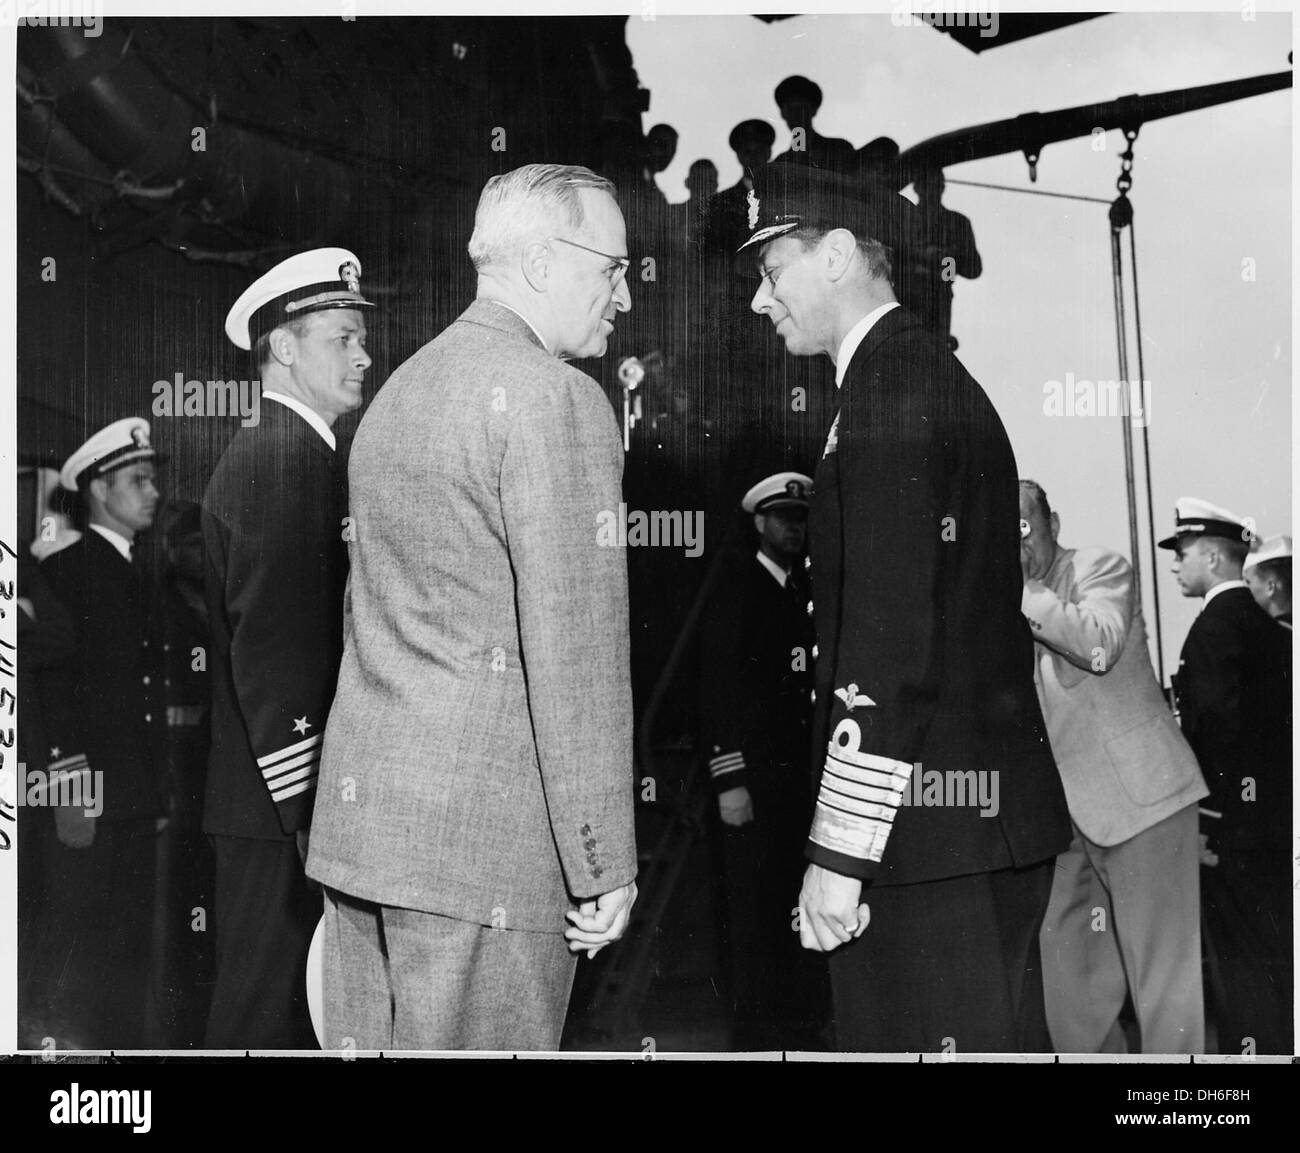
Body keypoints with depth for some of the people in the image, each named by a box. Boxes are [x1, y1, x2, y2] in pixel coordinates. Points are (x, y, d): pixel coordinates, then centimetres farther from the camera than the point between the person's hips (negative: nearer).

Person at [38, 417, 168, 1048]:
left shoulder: (140, 574, 16)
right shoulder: (64, 570, -7)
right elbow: (52, 685, -13)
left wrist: (160, 787, 14)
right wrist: (70, 783, -18)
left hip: (139, 798, 7)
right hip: (89, 799, -7)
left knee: (133, 946, 12)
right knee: (81, 951, -1)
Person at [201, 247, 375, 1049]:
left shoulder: (266, 456, 17)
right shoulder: (284, 461, -14)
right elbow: (269, 648, -21)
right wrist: (309, 809, -21)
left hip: (288, 801, 10)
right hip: (282, 803, -10)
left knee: (285, 995, 17)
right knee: (270, 1011, 0)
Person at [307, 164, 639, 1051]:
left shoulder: (401, 388, 16)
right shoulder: (557, 399, -12)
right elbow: (575, 650, -16)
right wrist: (604, 865, -12)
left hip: (359, 810, 9)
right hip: (485, 841, -8)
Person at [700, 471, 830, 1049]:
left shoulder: (810, 591, 16)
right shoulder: (738, 587, -2)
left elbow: (816, 685, 16)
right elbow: (717, 687, -8)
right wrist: (729, 781, -14)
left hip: (805, 772, 5)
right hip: (755, 776, -5)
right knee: (756, 909, -2)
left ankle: (806, 1024, 15)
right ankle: (758, 1033, 7)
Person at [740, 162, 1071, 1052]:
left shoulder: (893, 391, -13)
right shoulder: (933, 378, 18)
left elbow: (891, 643, -21)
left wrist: (840, 850, -18)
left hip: (938, 839, -10)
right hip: (979, 821, 10)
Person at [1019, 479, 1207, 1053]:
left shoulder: (1100, 567, -3)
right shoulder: (1017, 604, 16)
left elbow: (1099, 646, -24)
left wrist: (1016, 591, -21)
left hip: (1137, 796, -7)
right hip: (1068, 812, 7)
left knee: (1164, 976, -5)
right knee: (1072, 984, 11)